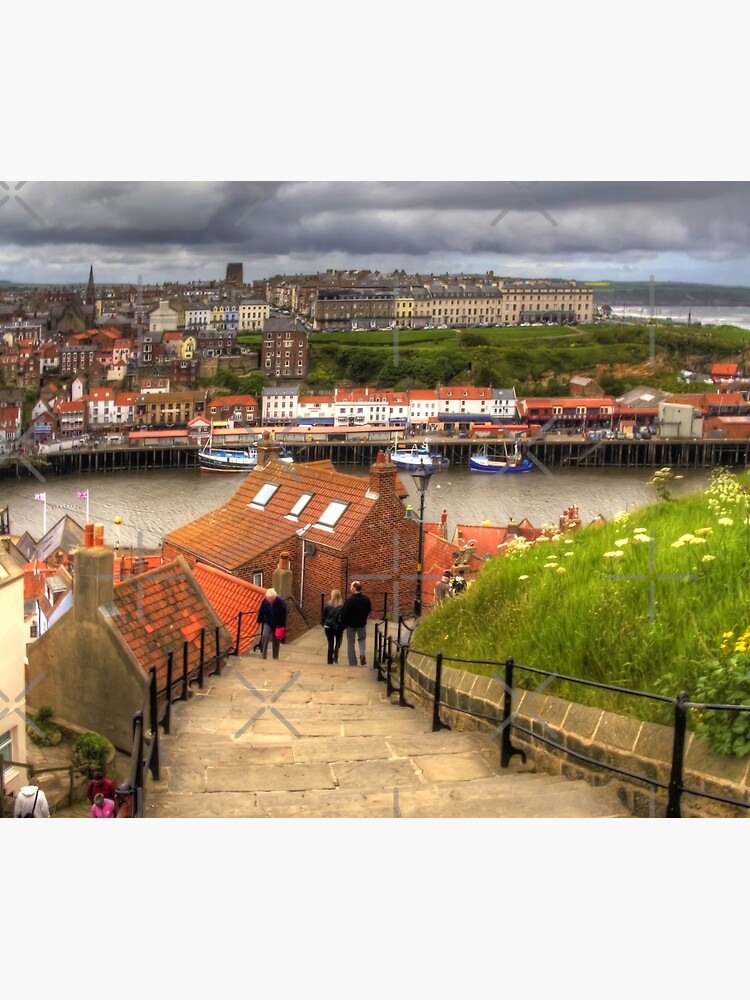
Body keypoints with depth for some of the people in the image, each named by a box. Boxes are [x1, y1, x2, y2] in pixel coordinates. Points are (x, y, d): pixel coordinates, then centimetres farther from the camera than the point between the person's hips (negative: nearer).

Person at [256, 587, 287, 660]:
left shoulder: (280, 603, -24)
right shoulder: (264, 601, -18)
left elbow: (283, 615, -14)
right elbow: (261, 611, -2)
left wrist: (282, 626, -11)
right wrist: (259, 621, 5)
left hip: (277, 624, -1)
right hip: (267, 622, 1)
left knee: (276, 640, 8)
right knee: (265, 636, -20)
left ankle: (275, 656, 20)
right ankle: (263, 654, -15)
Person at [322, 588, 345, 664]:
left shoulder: (328, 605, -5)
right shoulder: (341, 606, -13)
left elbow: (323, 616, 3)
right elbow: (341, 618, -13)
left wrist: (323, 625, 15)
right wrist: (342, 627, -3)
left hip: (328, 627, 2)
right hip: (338, 627, -2)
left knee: (330, 644, 12)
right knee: (338, 642, 17)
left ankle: (330, 661, 13)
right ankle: (335, 656, -6)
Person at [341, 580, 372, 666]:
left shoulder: (349, 600, -23)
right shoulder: (366, 599, -8)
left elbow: (344, 614, -19)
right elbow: (369, 611, 6)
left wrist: (343, 624, -3)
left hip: (351, 624, -3)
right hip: (362, 623, 3)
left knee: (351, 644, 10)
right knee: (362, 639, 27)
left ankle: (353, 663, 11)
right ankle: (362, 654, 1)